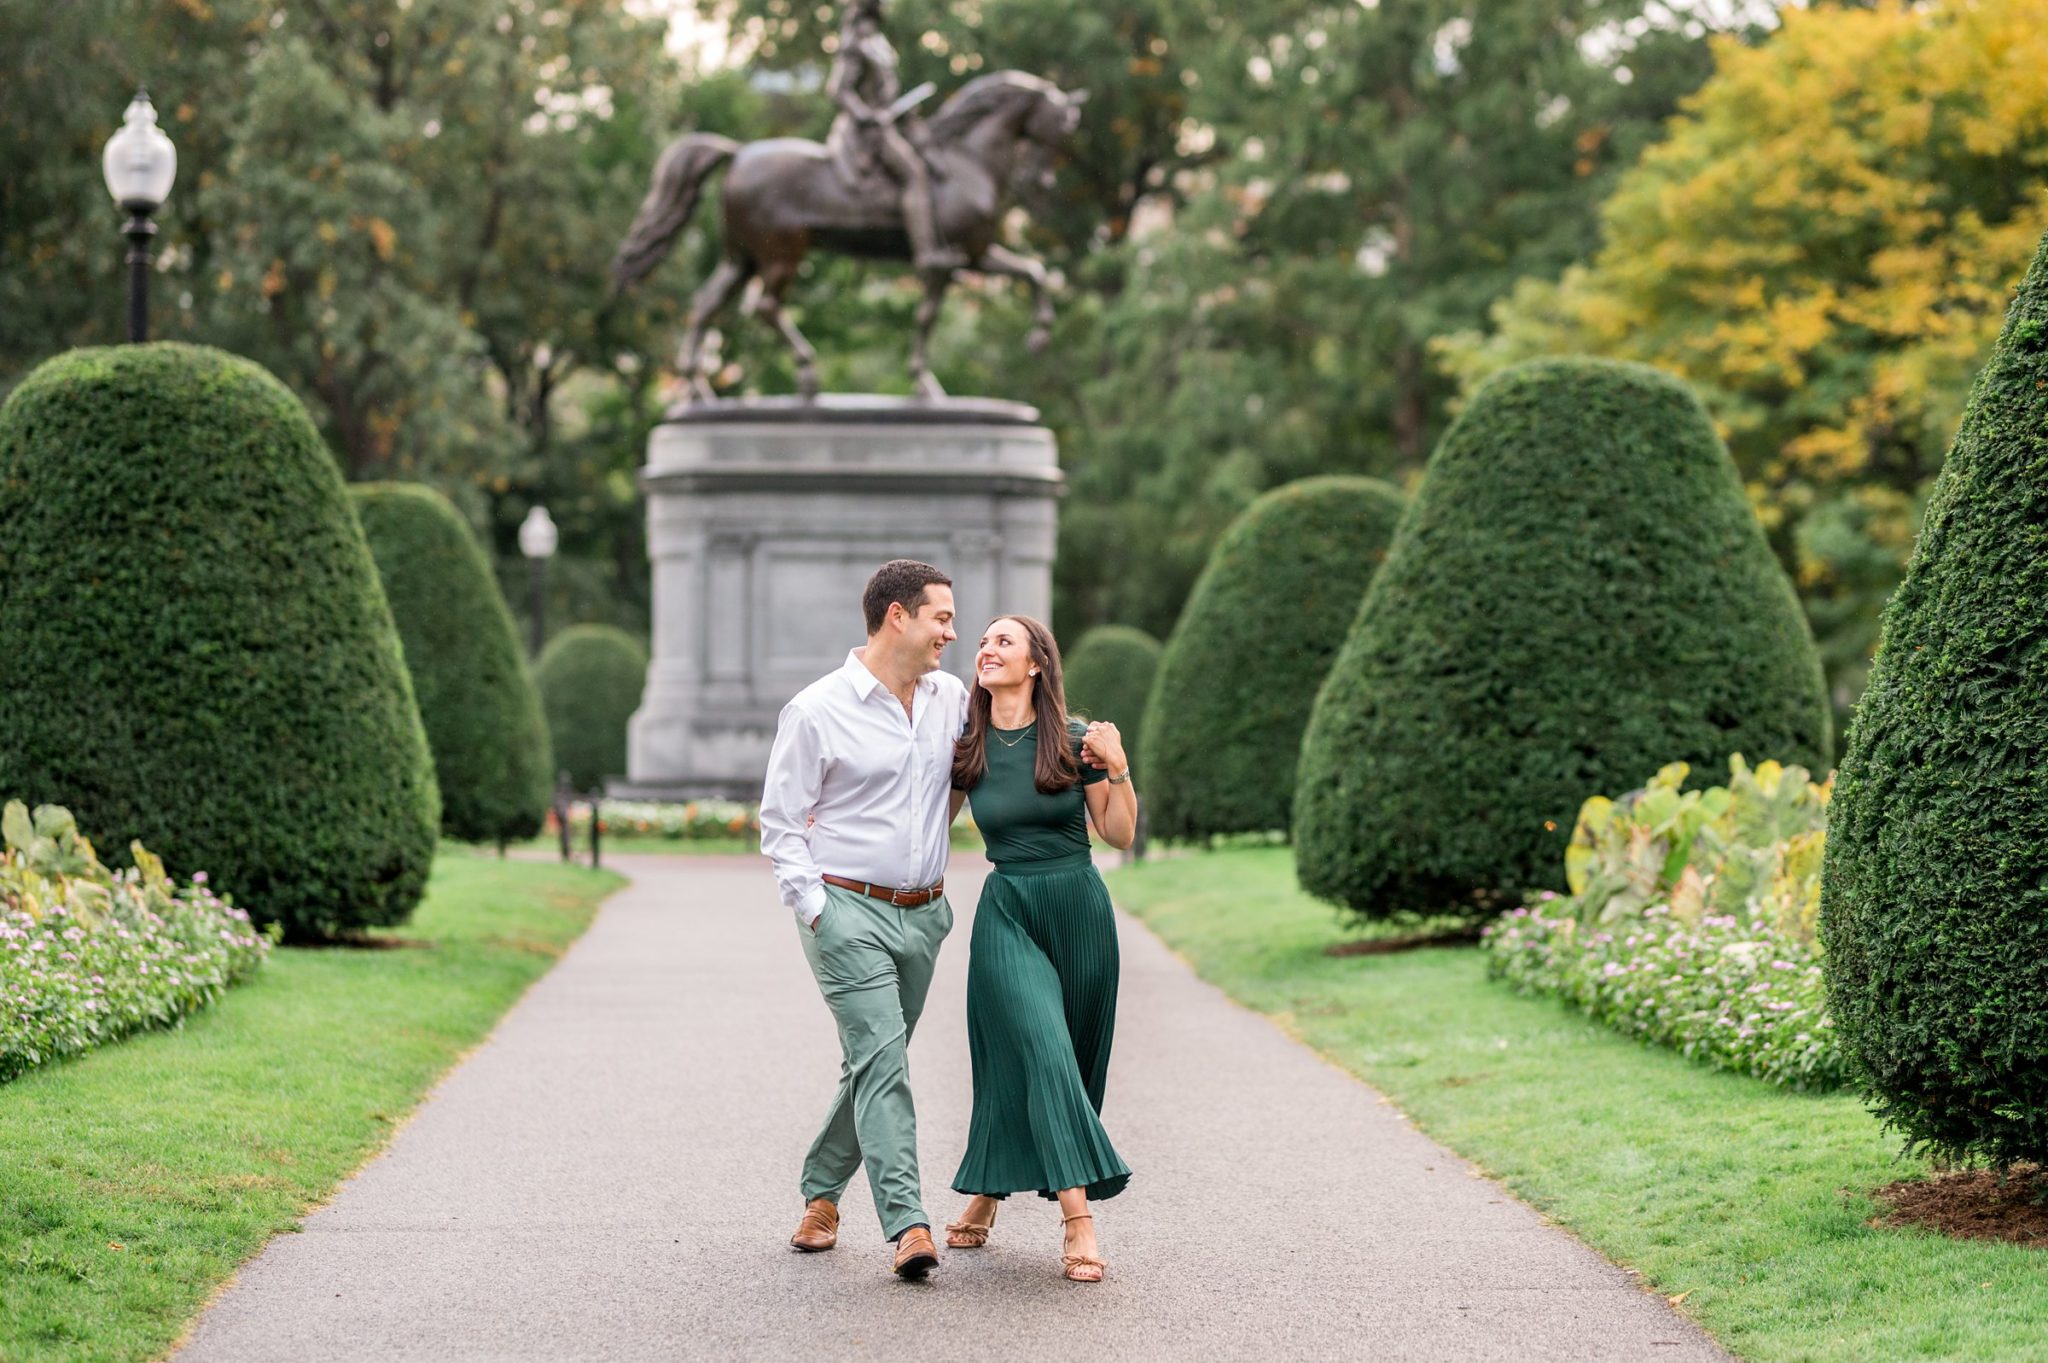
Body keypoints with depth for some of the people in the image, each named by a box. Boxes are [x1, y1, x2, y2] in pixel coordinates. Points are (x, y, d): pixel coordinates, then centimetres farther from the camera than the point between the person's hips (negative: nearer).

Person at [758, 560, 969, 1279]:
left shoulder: (950, 698, 8)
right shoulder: (817, 711, -7)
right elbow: (780, 821, -4)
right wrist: (815, 910, -10)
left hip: (922, 914, 6)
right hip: (848, 910, -6)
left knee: (875, 1063, 12)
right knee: (882, 1060, -15)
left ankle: (821, 1189, 31)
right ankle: (907, 1225, -21)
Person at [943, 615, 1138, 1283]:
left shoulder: (1076, 742, -3)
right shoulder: (963, 750, 1)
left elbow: (1120, 835, 1)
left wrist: (1118, 769, -14)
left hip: (1080, 909, 1)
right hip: (1007, 912, -1)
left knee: (1072, 1063, 6)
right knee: (1041, 1052, -18)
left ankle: (984, 1193, 22)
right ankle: (1079, 1222, -19)